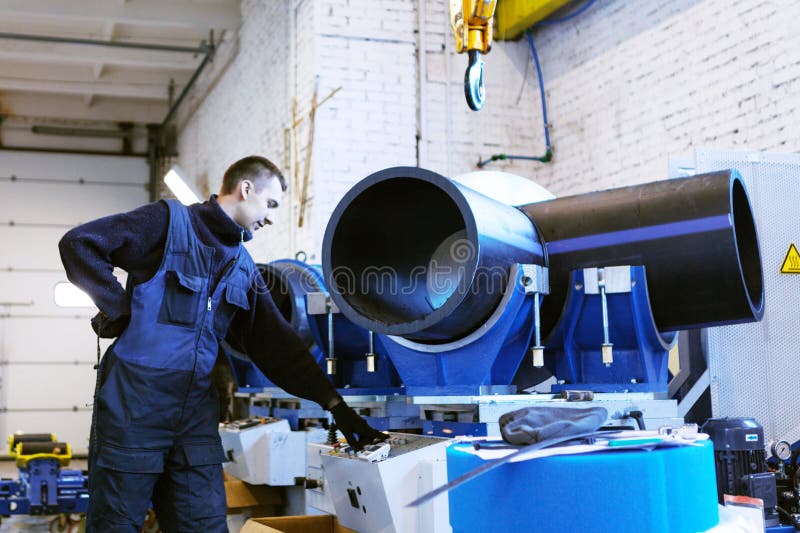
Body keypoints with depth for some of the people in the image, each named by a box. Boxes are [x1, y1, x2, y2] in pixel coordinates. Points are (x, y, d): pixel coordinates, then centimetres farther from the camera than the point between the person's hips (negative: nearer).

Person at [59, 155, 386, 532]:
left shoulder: (242, 266, 15)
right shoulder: (170, 220, -3)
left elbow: (277, 342, 13)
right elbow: (79, 243, -9)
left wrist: (333, 403, 7)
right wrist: (118, 309, -12)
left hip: (195, 409, 6)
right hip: (133, 402, -6)